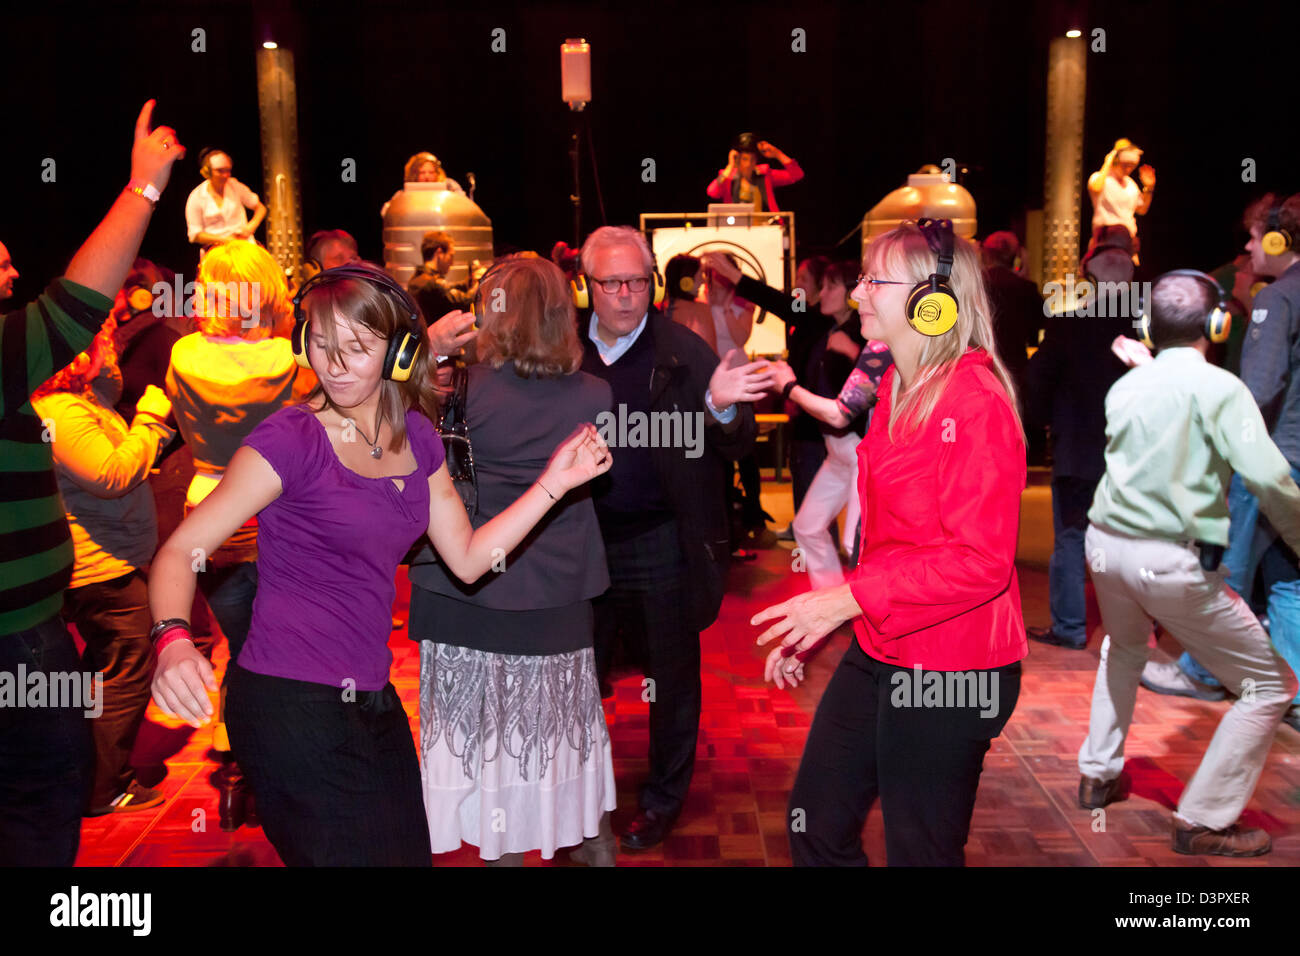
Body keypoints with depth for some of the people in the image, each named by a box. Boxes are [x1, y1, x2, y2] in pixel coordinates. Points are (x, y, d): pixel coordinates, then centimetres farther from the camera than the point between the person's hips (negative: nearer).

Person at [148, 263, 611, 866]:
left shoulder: (415, 436, 6)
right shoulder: (292, 440, -12)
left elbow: (468, 557, 9)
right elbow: (180, 550, -14)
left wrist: (553, 483, 2)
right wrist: (173, 638, -33)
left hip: (371, 703, 7)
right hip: (290, 706, -6)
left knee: (409, 850, 15)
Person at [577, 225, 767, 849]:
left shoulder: (684, 353, -7)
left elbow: (736, 446, -12)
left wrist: (722, 408, -32)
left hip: (663, 545, -3)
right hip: (584, 543, 3)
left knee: (672, 677, 12)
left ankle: (662, 800, 34)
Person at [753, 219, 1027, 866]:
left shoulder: (975, 401, -18)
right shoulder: (895, 389, 10)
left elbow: (981, 561, -23)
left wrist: (850, 598, -26)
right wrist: (809, 627, 15)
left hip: (949, 671, -8)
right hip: (879, 651, 8)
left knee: (919, 849, 10)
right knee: (815, 823, 17)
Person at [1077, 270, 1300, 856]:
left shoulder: (1125, 385, 7)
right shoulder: (1218, 387, -10)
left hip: (1106, 543, 7)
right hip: (1175, 561, -6)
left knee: (1123, 648, 35)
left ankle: (1098, 775, 40)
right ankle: (1203, 822, 10)